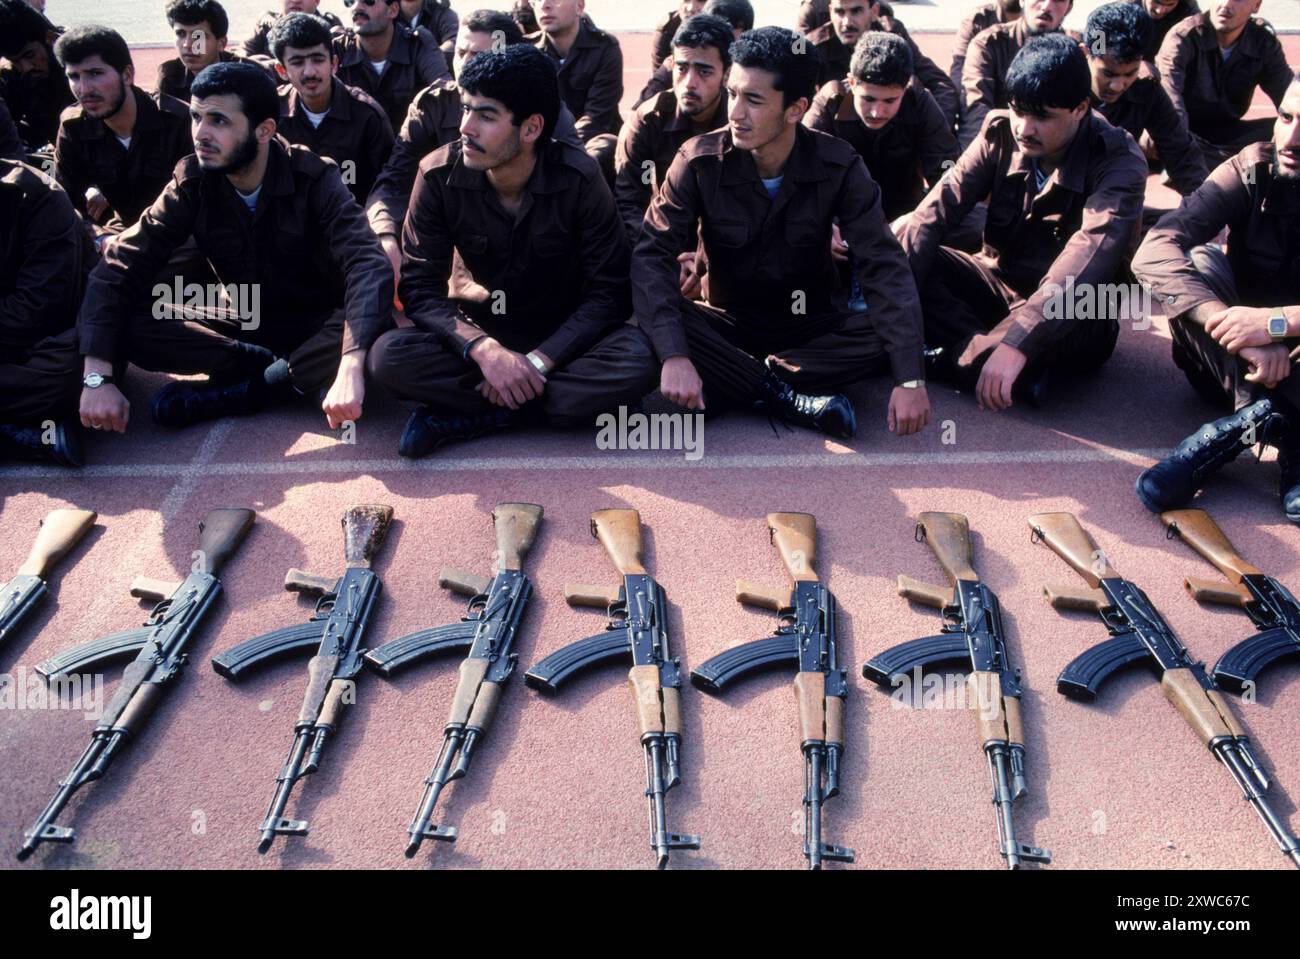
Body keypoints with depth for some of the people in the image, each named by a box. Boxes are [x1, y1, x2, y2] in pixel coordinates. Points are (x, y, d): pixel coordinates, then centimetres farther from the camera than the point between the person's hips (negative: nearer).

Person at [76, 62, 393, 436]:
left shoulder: (314, 178, -20)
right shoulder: (192, 183, -12)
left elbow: (369, 267, -34)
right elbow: (120, 268, -16)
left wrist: (351, 369, -51)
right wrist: (98, 377, -30)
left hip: (315, 323, -2)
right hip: (241, 319, 3)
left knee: (380, 333, -36)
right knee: (130, 327, -22)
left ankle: (227, 394, -22)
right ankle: (286, 373, -17)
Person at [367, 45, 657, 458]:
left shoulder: (579, 179, -17)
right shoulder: (438, 175, -14)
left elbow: (608, 292, -14)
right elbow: (420, 289, -13)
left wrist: (538, 361, -25)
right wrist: (483, 349, -31)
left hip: (561, 339, 0)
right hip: (476, 333, 1)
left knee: (638, 360, -32)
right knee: (388, 355, -29)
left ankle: (465, 416, -24)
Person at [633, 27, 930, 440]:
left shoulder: (837, 165, -15)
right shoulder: (700, 161, -15)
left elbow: (884, 267, -20)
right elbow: (653, 255, -22)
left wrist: (909, 379, -32)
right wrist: (674, 355, -39)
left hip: (812, 325, 0)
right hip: (727, 324, 0)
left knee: (886, 333, -28)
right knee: (647, 329, -30)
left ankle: (757, 385, -20)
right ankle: (790, 397, -25)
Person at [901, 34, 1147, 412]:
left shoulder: (1119, 163, -20)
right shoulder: (1000, 133, -6)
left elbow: (1087, 259, -37)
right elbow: (938, 208, -18)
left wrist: (1016, 344, -52)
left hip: (1074, 316, -5)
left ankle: (956, 358, -22)